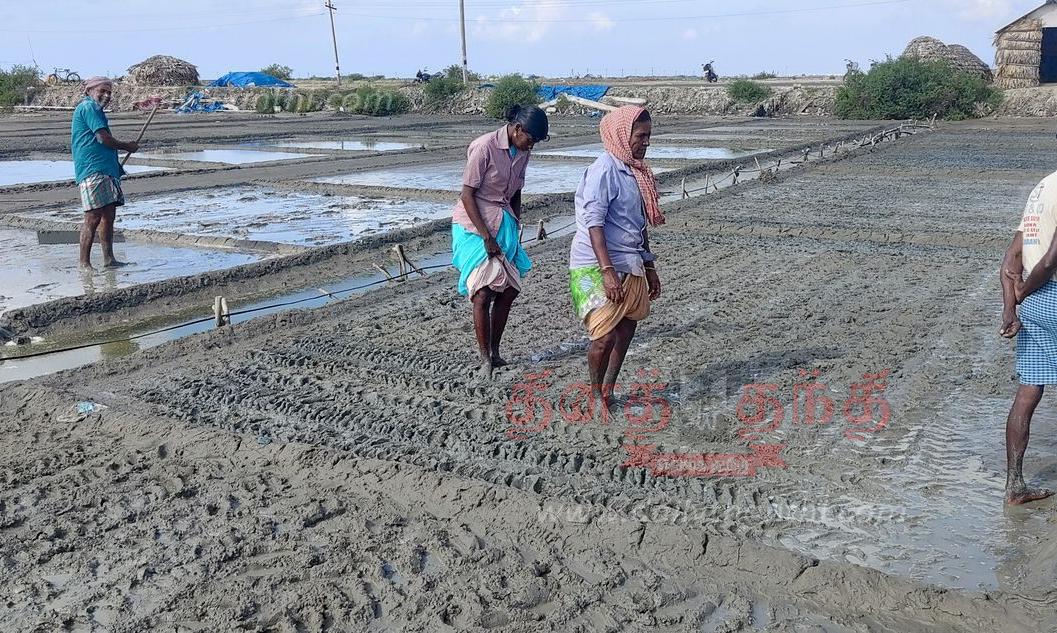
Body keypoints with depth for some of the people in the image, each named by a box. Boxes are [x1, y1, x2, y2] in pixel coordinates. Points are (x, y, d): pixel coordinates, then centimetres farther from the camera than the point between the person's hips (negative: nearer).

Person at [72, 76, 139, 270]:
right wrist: (127, 146, 0)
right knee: (93, 218, -10)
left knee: (108, 216, 11)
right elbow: (103, 138, -14)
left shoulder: (95, 109, 25)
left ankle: (109, 259, 16)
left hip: (107, 170, 11)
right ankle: (84, 263, -6)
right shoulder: (88, 107, -7)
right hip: (93, 171, -11)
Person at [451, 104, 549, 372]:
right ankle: (485, 359, -3)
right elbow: (467, 195, -17)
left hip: (504, 224, 8)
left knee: (509, 290, 6)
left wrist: (516, 230, 7)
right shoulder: (485, 147, -18)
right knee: (483, 293, -12)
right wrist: (486, 237, -18)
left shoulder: (523, 152, 5)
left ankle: (495, 352, 18)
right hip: (474, 224, -8)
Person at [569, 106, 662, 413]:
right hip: (597, 267, -9)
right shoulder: (604, 171, -15)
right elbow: (594, 224, -20)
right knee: (605, 336, -8)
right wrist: (607, 271, -26)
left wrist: (649, 267, 21)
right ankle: (597, 395, 15)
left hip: (631, 266, 9)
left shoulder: (635, 171, 13)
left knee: (626, 329, 15)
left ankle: (609, 391, 29)